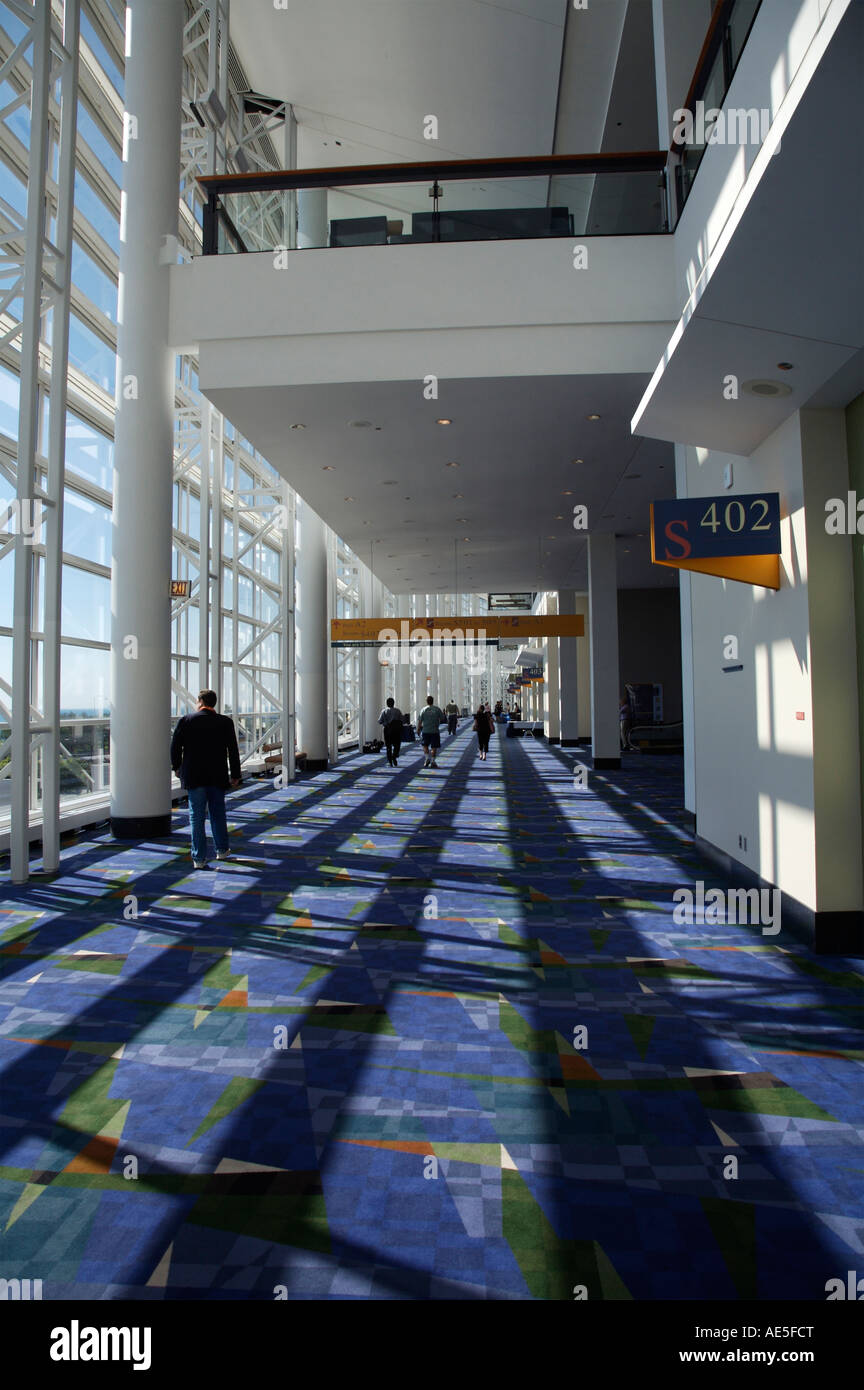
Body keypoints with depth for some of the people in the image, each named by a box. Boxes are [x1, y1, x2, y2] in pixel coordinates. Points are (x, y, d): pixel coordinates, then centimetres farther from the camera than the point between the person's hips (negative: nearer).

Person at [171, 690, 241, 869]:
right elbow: (233, 751, -1)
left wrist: (177, 767, 13)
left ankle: (199, 858, 2)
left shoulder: (186, 721, -5)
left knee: (197, 817, 3)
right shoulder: (225, 722, -2)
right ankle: (221, 850, 29)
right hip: (217, 777, 2)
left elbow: (175, 746, -2)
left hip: (194, 777, -2)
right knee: (218, 813, 17)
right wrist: (235, 775, 6)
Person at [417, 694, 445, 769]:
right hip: (435, 731, 0)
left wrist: (418, 729, 9)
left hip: (425, 731, 1)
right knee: (434, 747, 5)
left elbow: (419, 721, -2)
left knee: (425, 745, 18)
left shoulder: (423, 710, -2)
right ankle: (432, 761, 1)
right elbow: (442, 719, 3)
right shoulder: (437, 709, -3)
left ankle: (428, 758, 8)